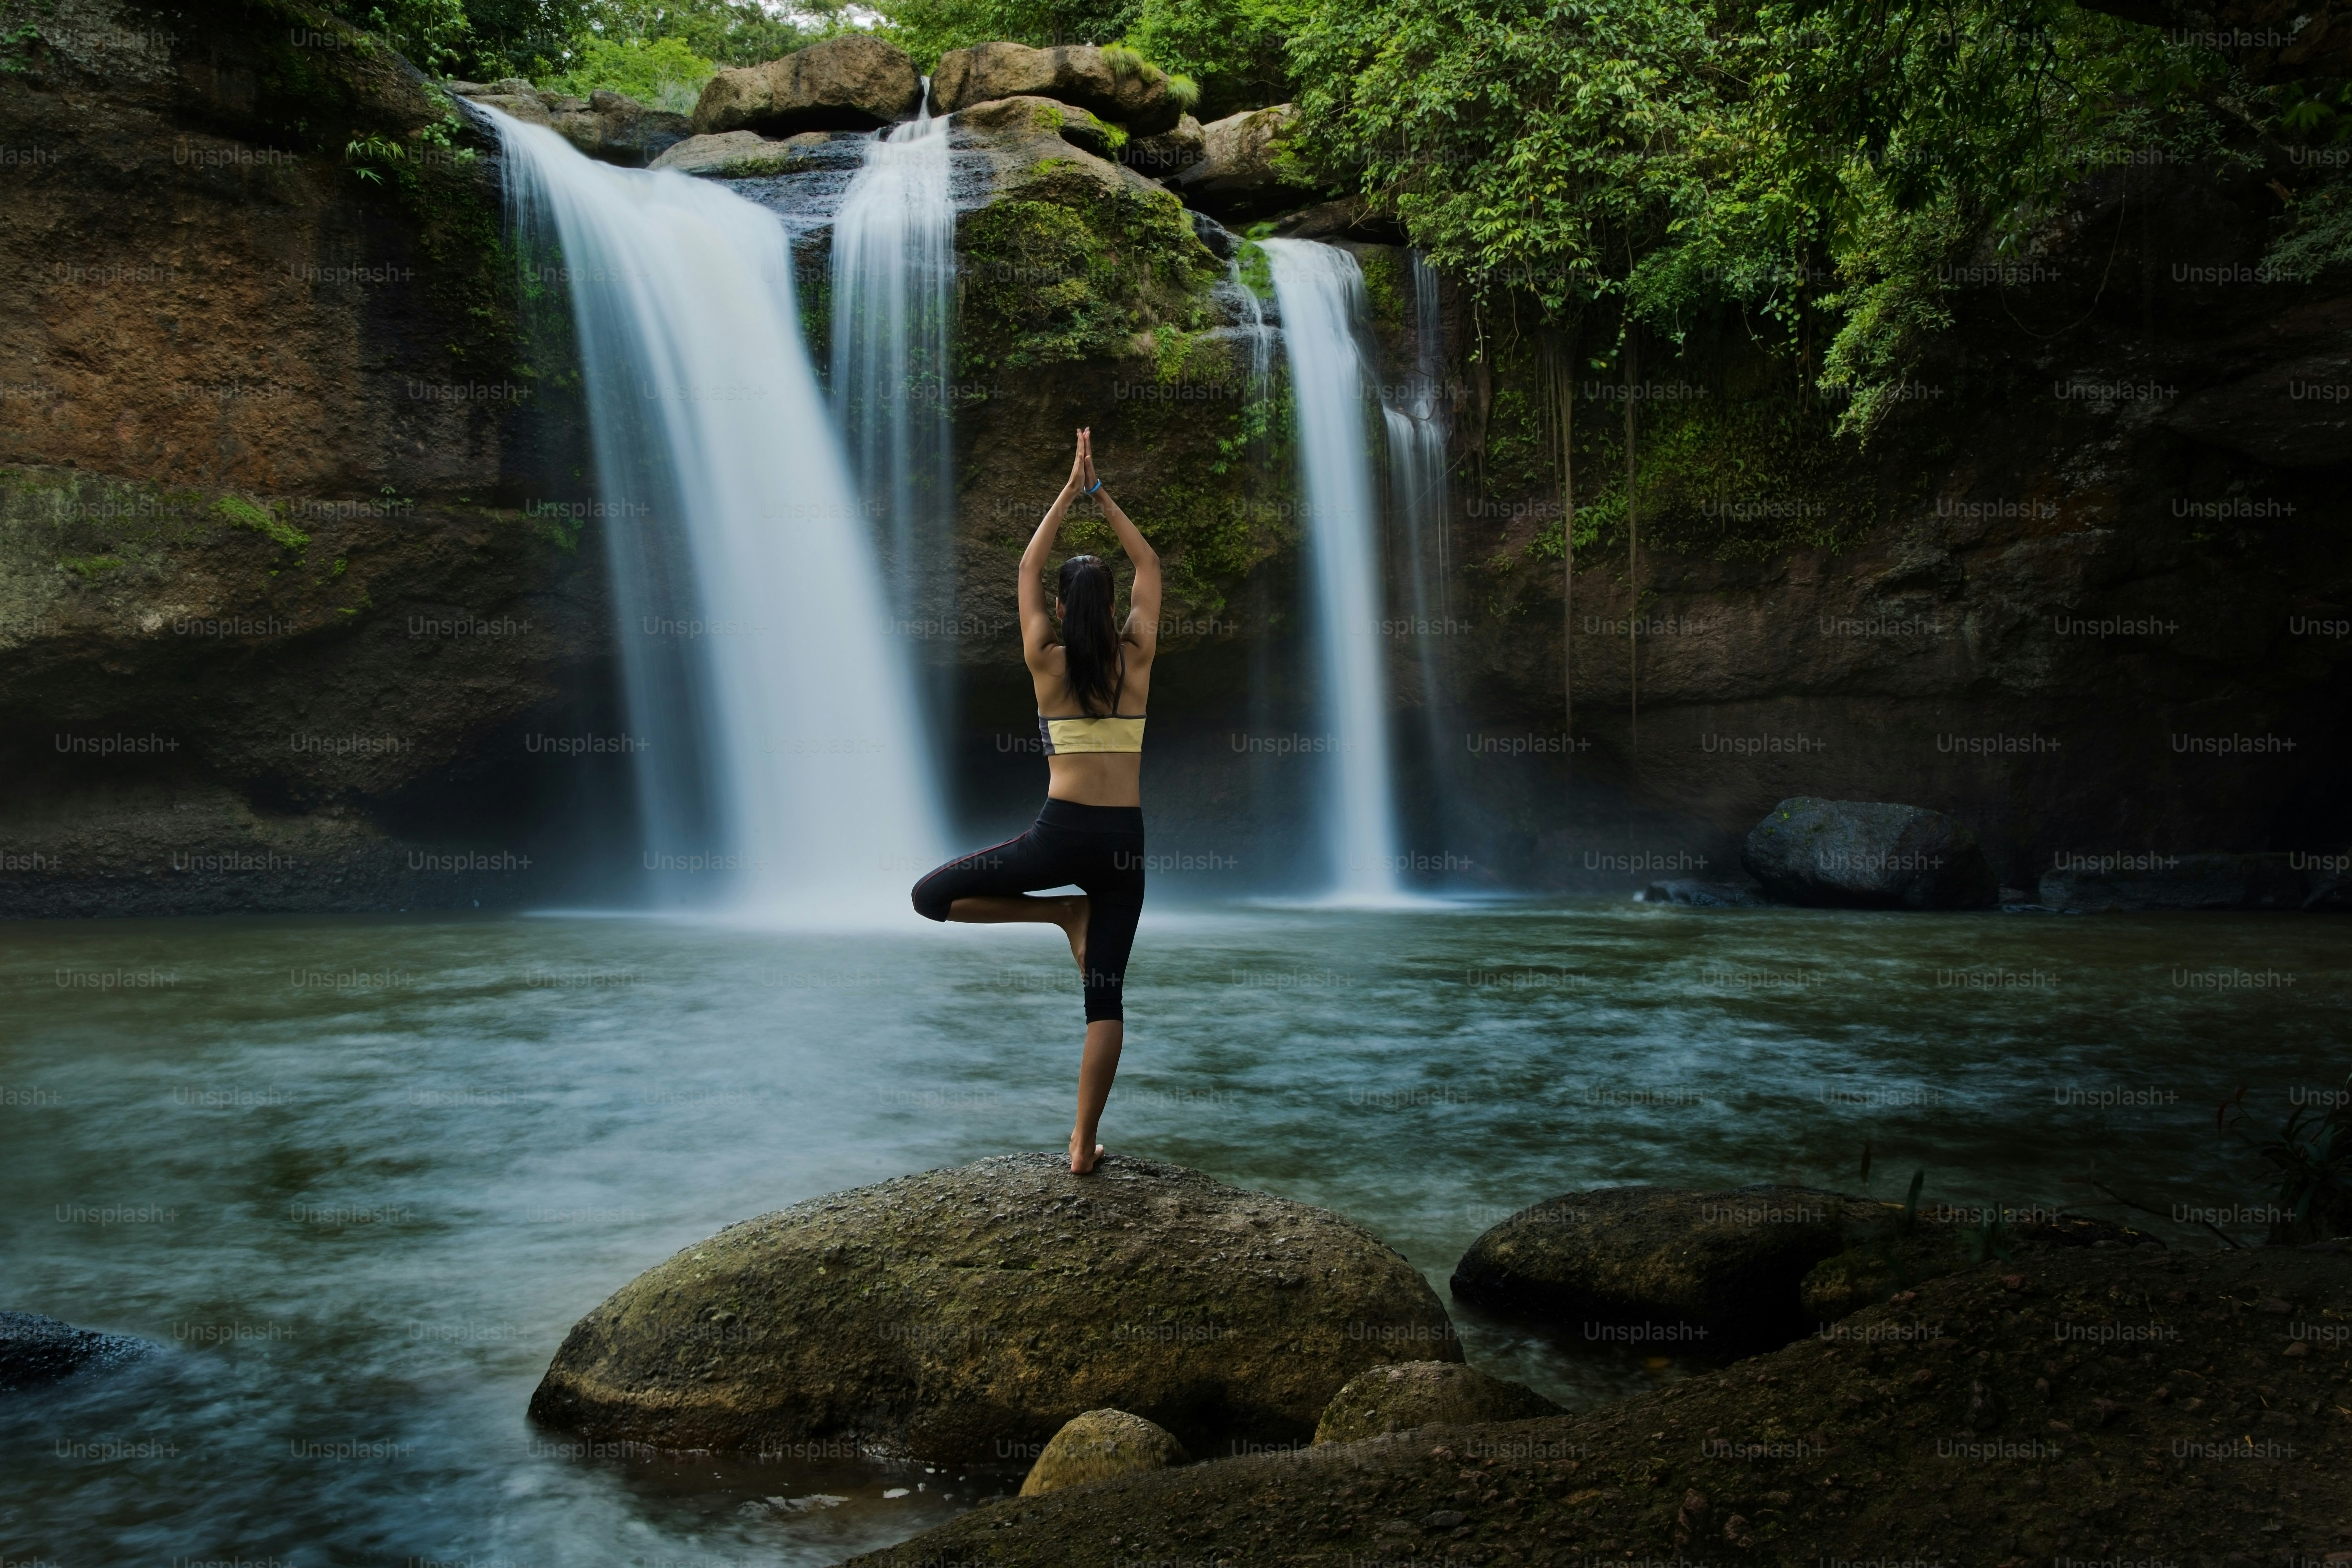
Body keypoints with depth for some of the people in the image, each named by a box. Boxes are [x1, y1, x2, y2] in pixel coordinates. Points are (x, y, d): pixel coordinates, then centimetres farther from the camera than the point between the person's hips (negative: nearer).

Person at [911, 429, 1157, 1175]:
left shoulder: (1046, 662, -1)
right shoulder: (1136, 659, 2)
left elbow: (1029, 567, 13)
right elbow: (1148, 566, 16)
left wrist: (1070, 492, 17)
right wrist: (1100, 493, 17)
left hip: (1062, 833, -3)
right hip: (1124, 840, 3)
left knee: (932, 896, 12)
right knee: (1106, 995, 7)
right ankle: (1083, 1144, 5)